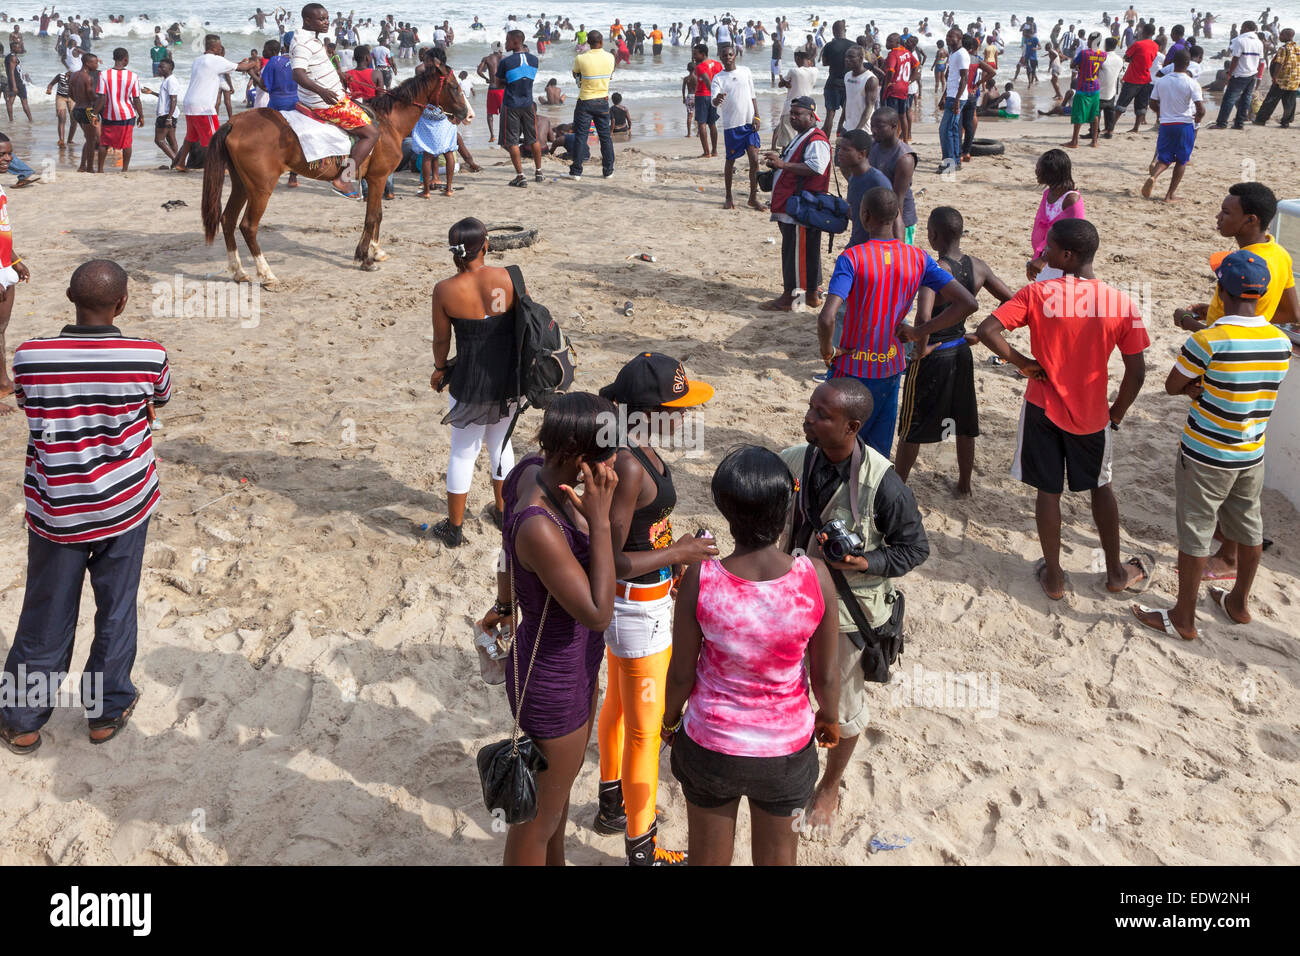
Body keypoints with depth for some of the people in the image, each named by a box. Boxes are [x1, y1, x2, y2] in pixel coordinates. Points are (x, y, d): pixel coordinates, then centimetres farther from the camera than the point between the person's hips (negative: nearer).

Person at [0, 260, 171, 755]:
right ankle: (108, 711, 31)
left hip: (56, 510, 1)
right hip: (125, 505, 0)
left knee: (46, 616, 15)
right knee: (116, 610, 16)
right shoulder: (149, 356, -16)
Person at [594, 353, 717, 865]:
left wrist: (671, 561, 13)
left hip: (632, 601, 10)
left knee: (618, 704, 27)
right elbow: (608, 561, -29)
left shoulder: (636, 448, -2)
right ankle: (642, 850, 24)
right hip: (637, 607, -10)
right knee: (644, 731, 6)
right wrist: (676, 554, -20)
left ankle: (613, 805, 49)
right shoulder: (626, 467, -30)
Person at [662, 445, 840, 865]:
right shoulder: (815, 577, -24)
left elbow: (681, 674, -13)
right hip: (785, 750, 1)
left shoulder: (700, 579, -25)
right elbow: (825, 675, -11)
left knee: (708, 858, 25)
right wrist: (829, 716, 11)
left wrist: (670, 716, 9)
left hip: (710, 746, 0)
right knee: (777, 859, 27)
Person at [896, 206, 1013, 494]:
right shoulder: (978, 267, -4)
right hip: (961, 352, 6)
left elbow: (923, 317, -38)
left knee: (911, 427, 9)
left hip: (932, 354, -6)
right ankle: (964, 484, 33)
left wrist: (921, 348, -21)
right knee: (964, 424, 20)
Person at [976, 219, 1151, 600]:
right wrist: (1118, 411, 6)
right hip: (1092, 414, 2)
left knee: (1048, 490, 12)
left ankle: (1053, 576, 21)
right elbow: (1136, 371, -9)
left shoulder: (1038, 293, -15)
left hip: (1044, 409, -2)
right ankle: (1116, 572, 32)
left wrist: (1020, 362, -10)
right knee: (1100, 486, 22)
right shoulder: (1120, 302, -10)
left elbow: (986, 331, -24)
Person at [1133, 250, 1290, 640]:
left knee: (1196, 533, 5)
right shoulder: (1281, 342, -3)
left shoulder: (1208, 341, -23)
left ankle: (1184, 618, 16)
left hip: (1205, 456, -6)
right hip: (1252, 454, 6)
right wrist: (1203, 386, -5)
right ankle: (1239, 602, 39)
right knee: (1248, 527, 21)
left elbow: (1172, 386, -11)